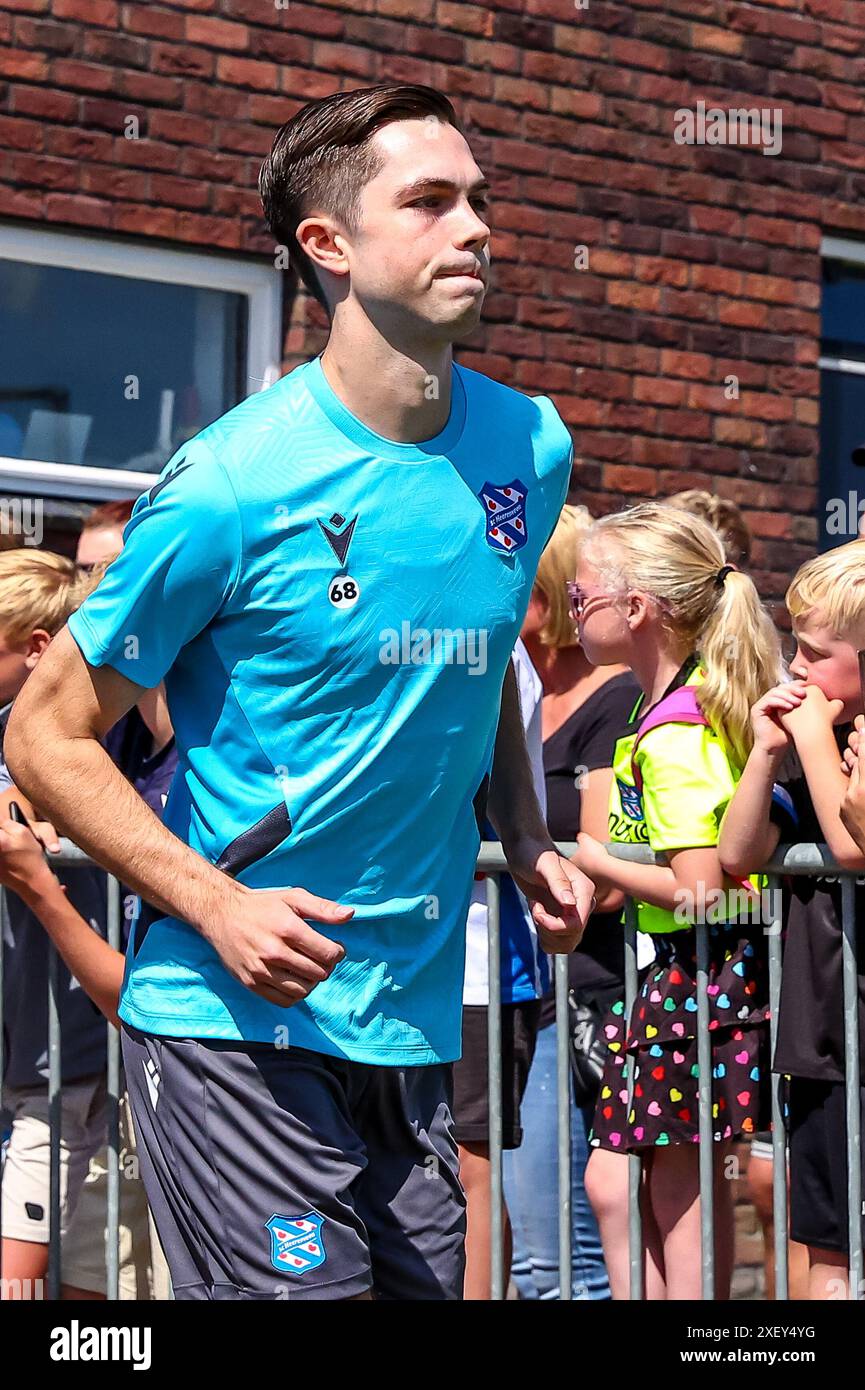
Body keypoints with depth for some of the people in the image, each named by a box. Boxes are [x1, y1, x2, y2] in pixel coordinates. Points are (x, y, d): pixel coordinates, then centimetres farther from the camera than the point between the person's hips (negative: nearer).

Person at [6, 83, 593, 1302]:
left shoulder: (530, 449, 5)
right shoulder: (230, 487, -13)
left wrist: (528, 847, 10)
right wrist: (220, 907, -18)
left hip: (416, 1020, 6)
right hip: (234, 1019, -6)